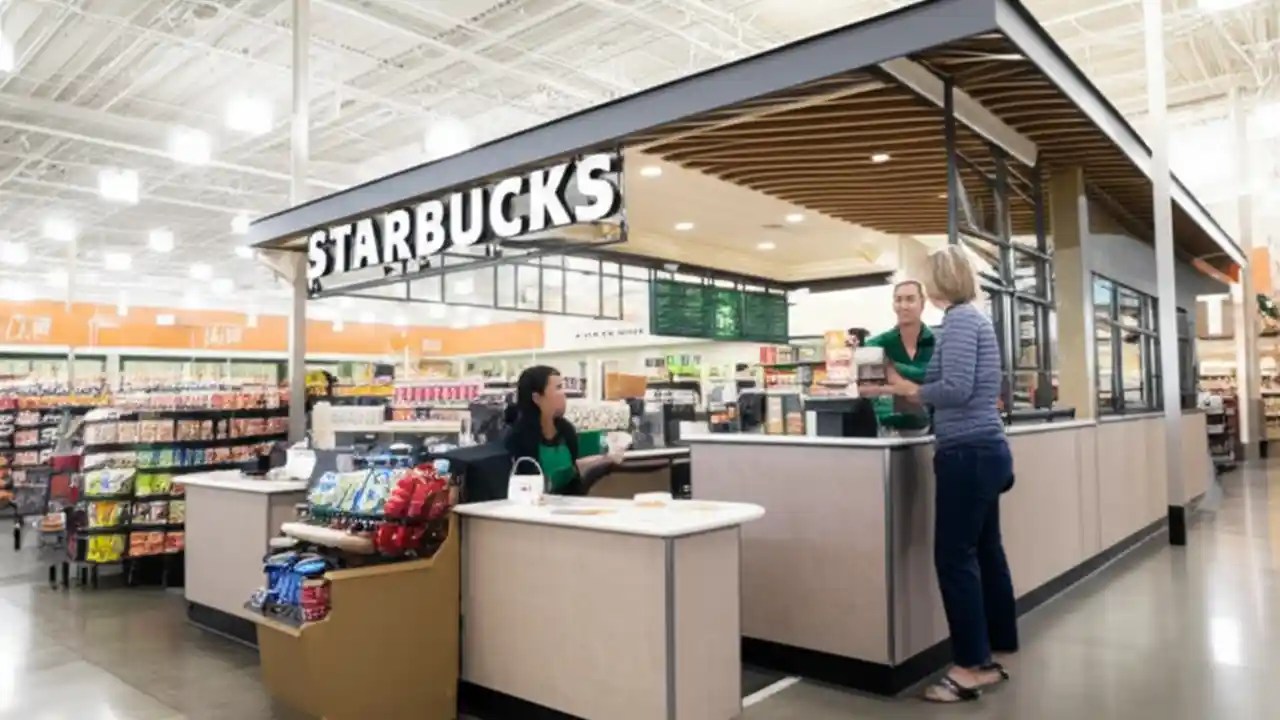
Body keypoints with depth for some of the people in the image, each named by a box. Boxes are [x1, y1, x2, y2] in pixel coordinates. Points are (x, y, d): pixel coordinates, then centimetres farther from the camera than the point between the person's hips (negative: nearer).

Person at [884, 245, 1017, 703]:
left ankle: (972, 668, 4)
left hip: (968, 453, -10)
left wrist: (909, 389, -7)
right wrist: (917, 396, 10)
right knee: (985, 552, 15)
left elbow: (957, 388, -21)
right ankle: (995, 656, 25)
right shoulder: (973, 317, 16)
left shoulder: (959, 320, -12)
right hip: (984, 449, 10)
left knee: (955, 557, -4)